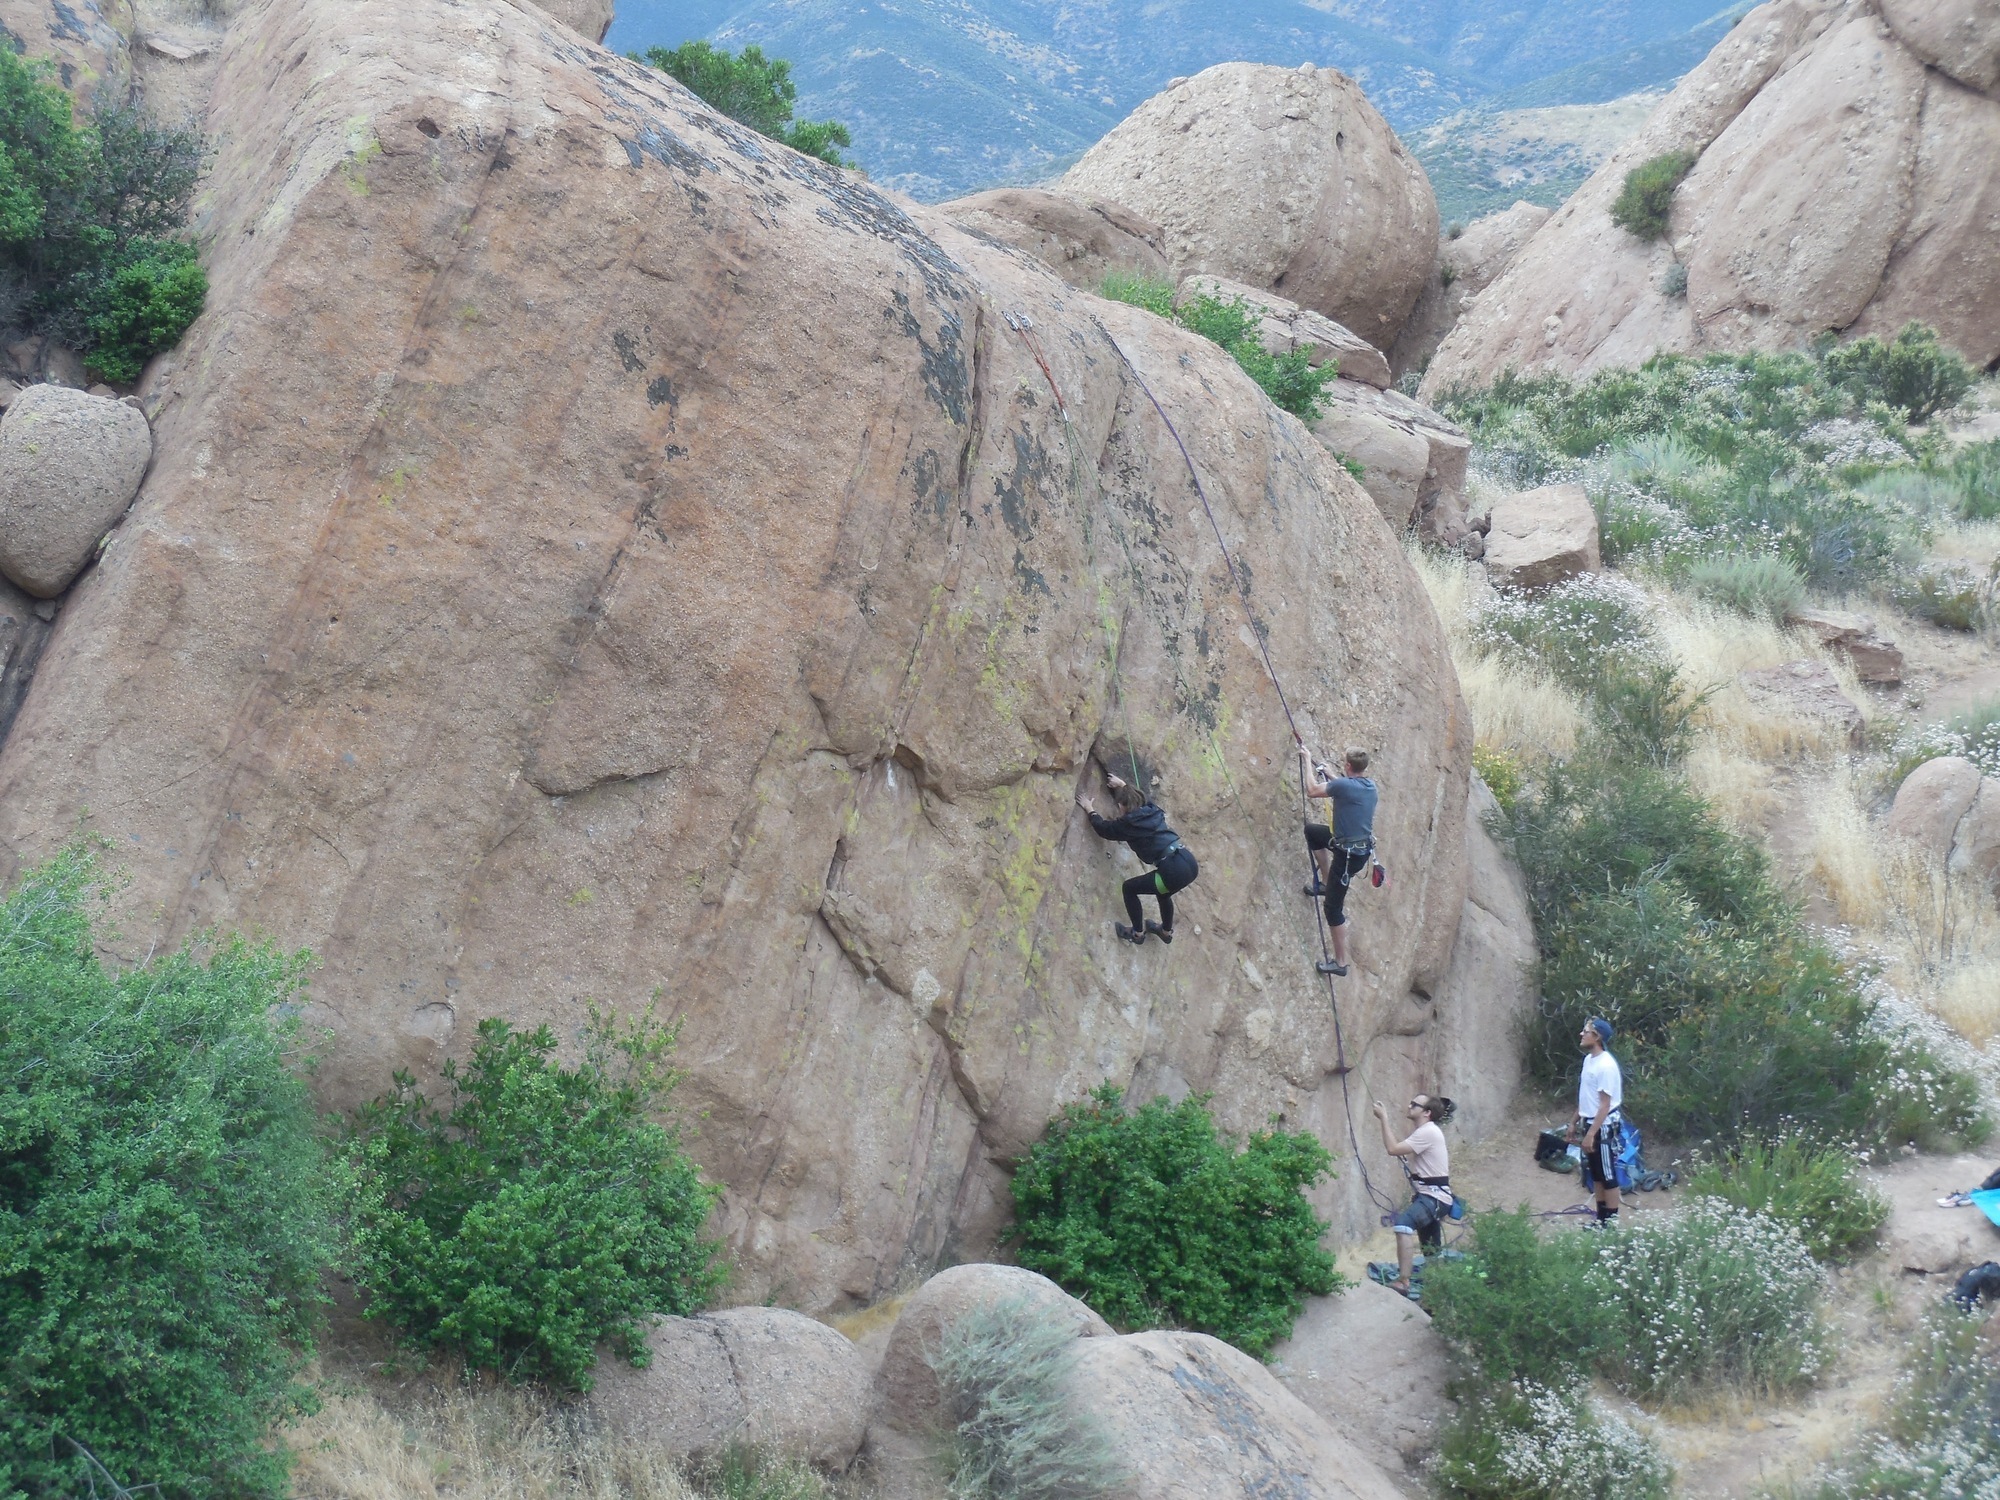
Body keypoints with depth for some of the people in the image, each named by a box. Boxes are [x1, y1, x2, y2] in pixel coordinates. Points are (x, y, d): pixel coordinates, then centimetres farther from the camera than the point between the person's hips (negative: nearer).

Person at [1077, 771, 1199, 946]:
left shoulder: (1128, 824, -2)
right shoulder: (1152, 811, 17)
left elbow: (1103, 828, 15)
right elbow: (1142, 798, 42)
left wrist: (1090, 810, 31)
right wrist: (1123, 785, 53)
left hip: (1175, 870, -8)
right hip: (1189, 863, 8)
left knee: (1130, 888, 12)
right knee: (1162, 890, 37)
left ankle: (1138, 933, 24)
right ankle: (1166, 931, 55)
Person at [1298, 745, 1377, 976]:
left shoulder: (1344, 785, -23)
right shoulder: (1369, 786, 2)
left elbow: (1312, 790, -13)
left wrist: (1307, 762, -1)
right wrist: (1328, 776, 25)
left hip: (1348, 855, -9)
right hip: (1363, 847, 9)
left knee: (1334, 908, 3)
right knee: (1311, 830, 26)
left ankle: (1340, 963, 8)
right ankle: (1326, 883, 32)